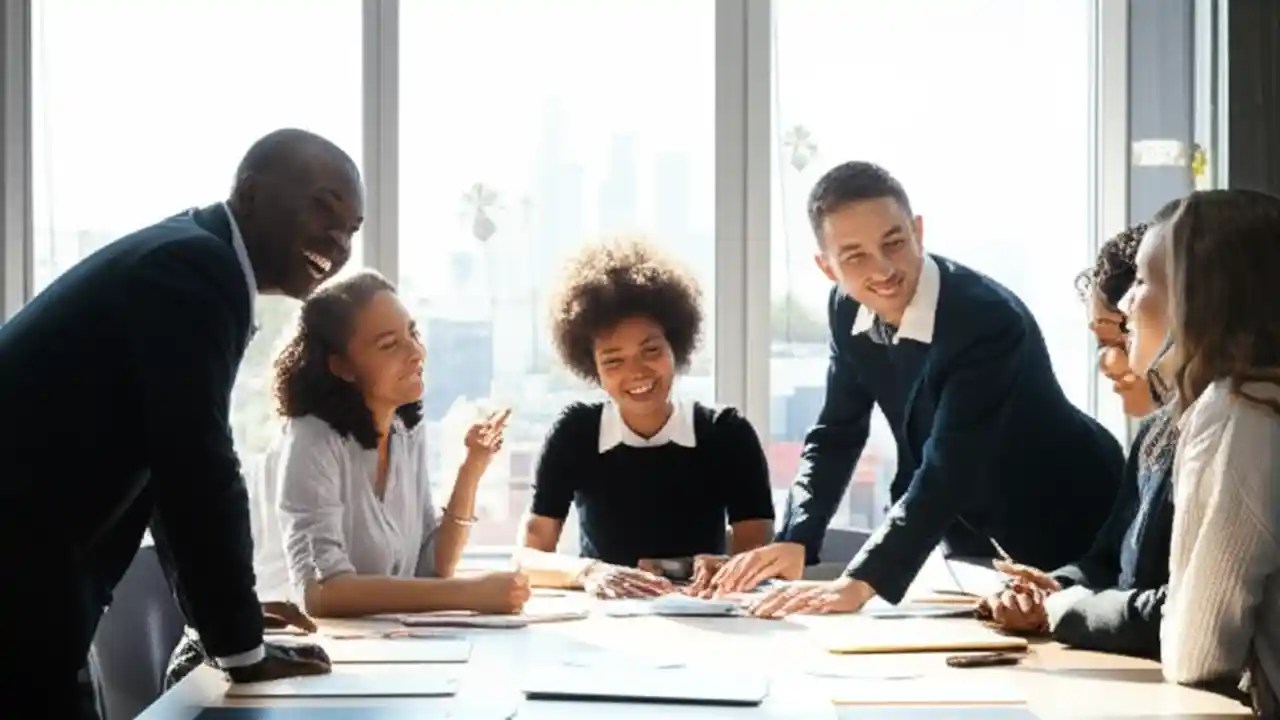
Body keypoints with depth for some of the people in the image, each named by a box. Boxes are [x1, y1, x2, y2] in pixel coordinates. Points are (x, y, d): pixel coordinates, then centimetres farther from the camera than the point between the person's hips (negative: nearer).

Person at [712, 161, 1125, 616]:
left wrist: (861, 582, -50)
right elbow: (836, 434, -2)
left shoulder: (987, 318, -33)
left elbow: (948, 470, -40)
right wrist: (793, 542, -18)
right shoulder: (849, 309, -11)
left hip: (1065, 527, -6)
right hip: (976, 532, 6)